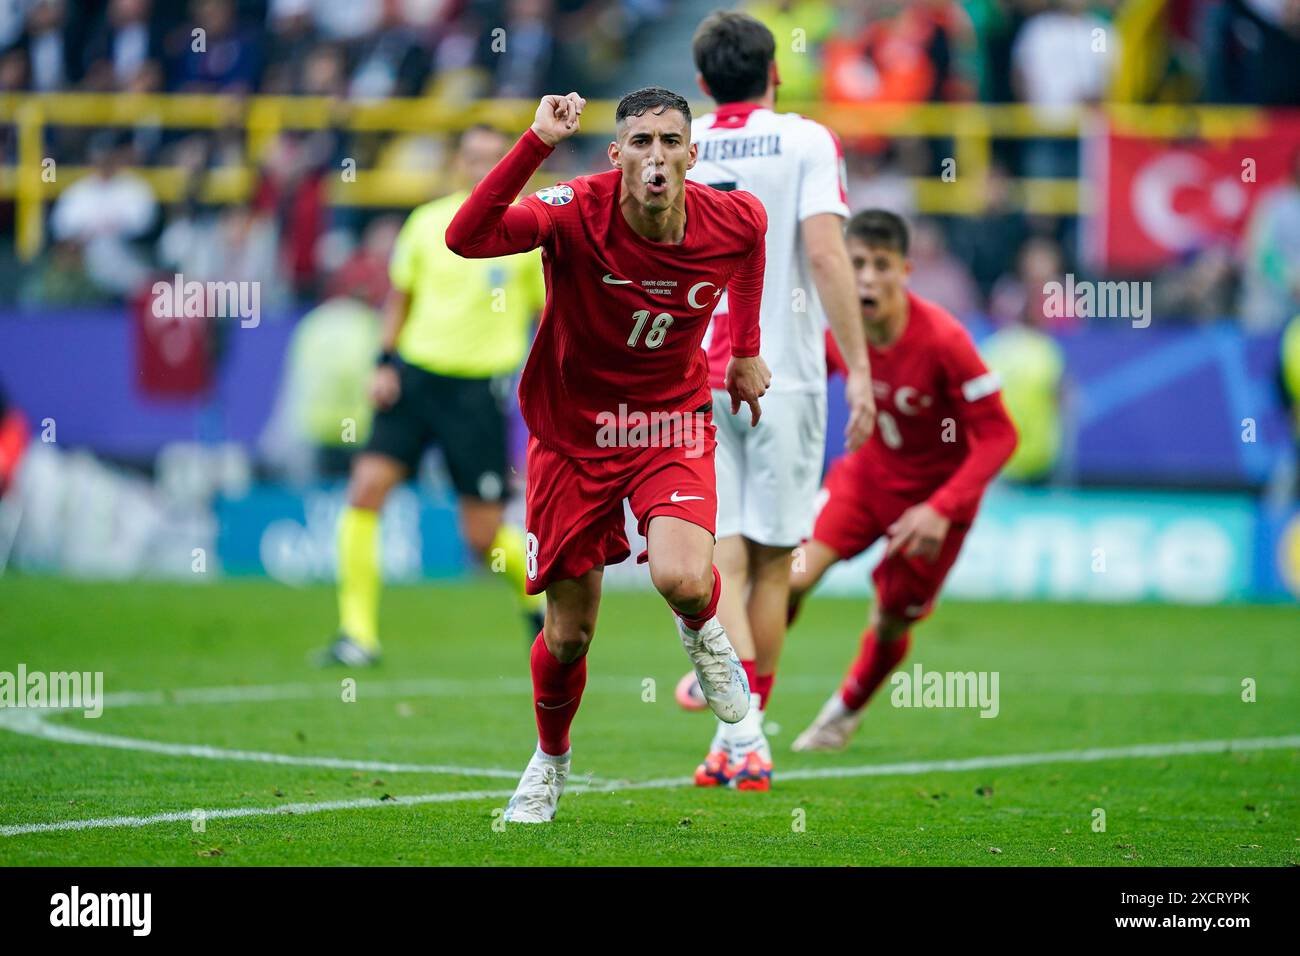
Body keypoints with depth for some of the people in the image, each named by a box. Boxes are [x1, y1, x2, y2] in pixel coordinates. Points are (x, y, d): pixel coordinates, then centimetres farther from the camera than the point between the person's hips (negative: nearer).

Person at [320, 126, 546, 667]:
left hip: (478, 391, -3)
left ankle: (538, 595, 31)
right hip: (414, 376, 3)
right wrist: (385, 362, 5)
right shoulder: (427, 223, 4)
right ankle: (358, 633, -8)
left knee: (484, 539, -3)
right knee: (365, 489, -14)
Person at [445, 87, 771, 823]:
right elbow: (465, 238, -42)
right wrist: (537, 142, -49)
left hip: (672, 422, 1)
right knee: (569, 636, 6)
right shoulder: (577, 214, -25)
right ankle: (551, 760, 37)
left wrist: (747, 350, 14)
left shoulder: (734, 221, -15)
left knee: (683, 581, -27)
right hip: (573, 428, -1)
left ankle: (704, 632, 12)